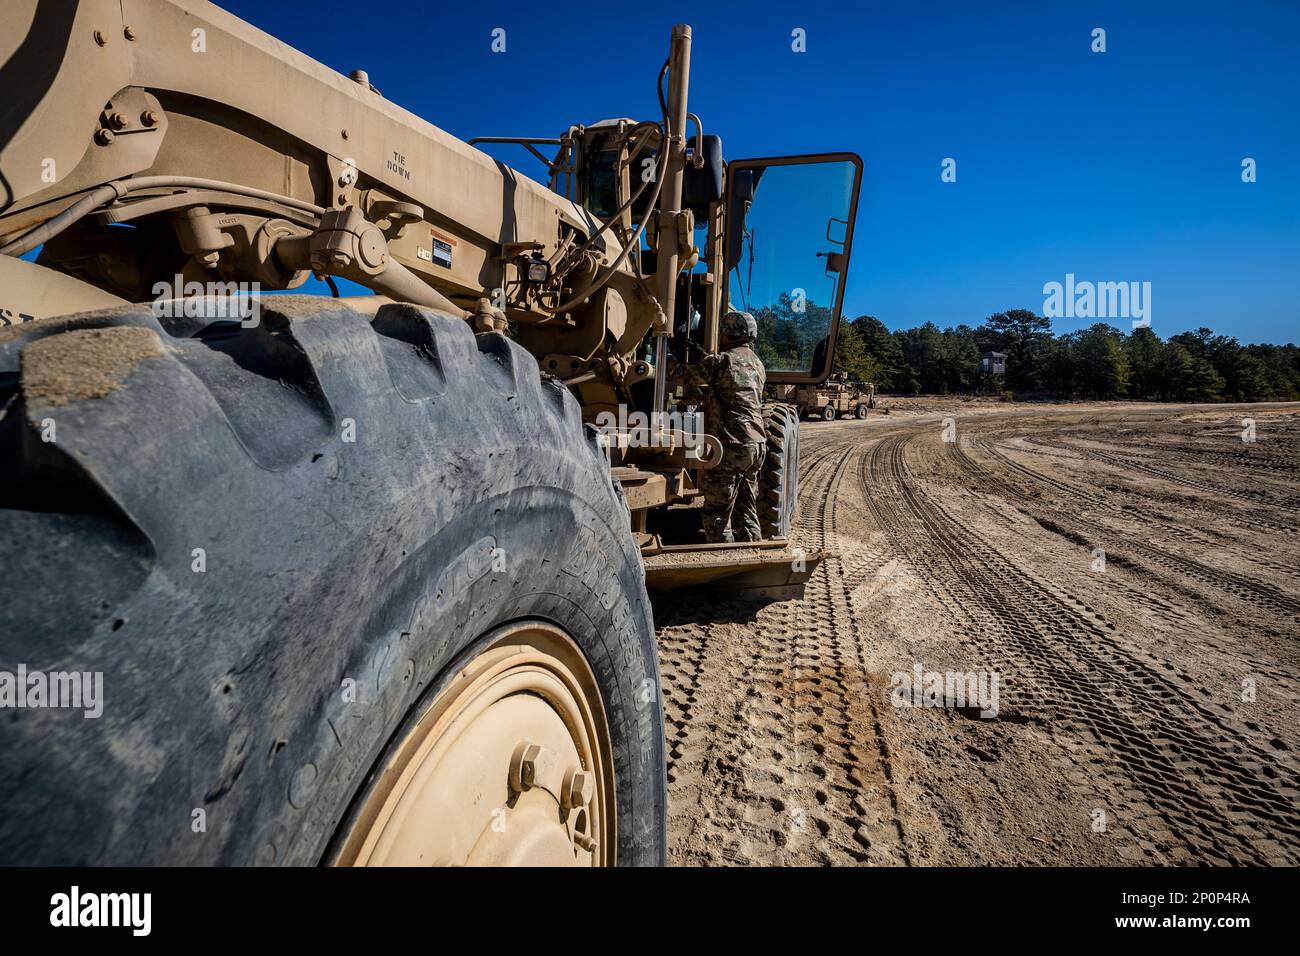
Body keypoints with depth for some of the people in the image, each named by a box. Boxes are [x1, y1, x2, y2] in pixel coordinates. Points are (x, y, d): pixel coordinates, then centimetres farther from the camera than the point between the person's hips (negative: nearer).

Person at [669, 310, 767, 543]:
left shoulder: (720, 361, -11)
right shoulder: (757, 363, 15)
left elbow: (683, 376, -7)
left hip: (730, 446, -8)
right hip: (756, 445, 8)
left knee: (718, 512, -1)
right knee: (746, 510, 17)